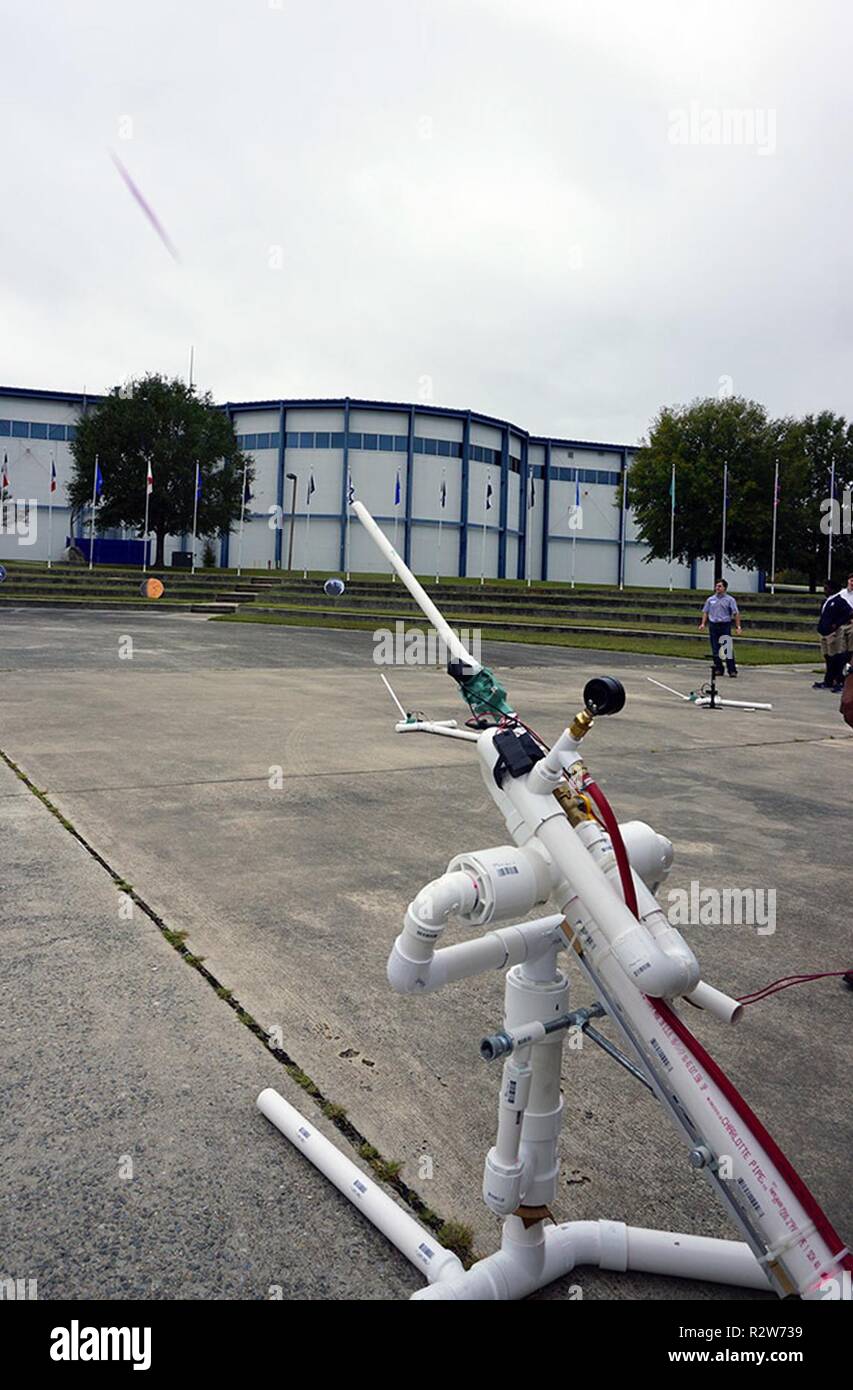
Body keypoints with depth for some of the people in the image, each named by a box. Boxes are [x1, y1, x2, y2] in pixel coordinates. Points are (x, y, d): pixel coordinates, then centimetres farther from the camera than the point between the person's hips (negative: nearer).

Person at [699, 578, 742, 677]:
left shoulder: (729, 599, 1)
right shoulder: (710, 599, 11)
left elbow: (736, 614, -2)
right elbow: (705, 612, 16)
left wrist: (738, 627, -10)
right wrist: (703, 623, 4)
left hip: (725, 625, -3)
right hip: (713, 625, 3)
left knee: (728, 649, -7)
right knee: (715, 649, 4)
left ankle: (732, 670, -5)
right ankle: (718, 669, 13)